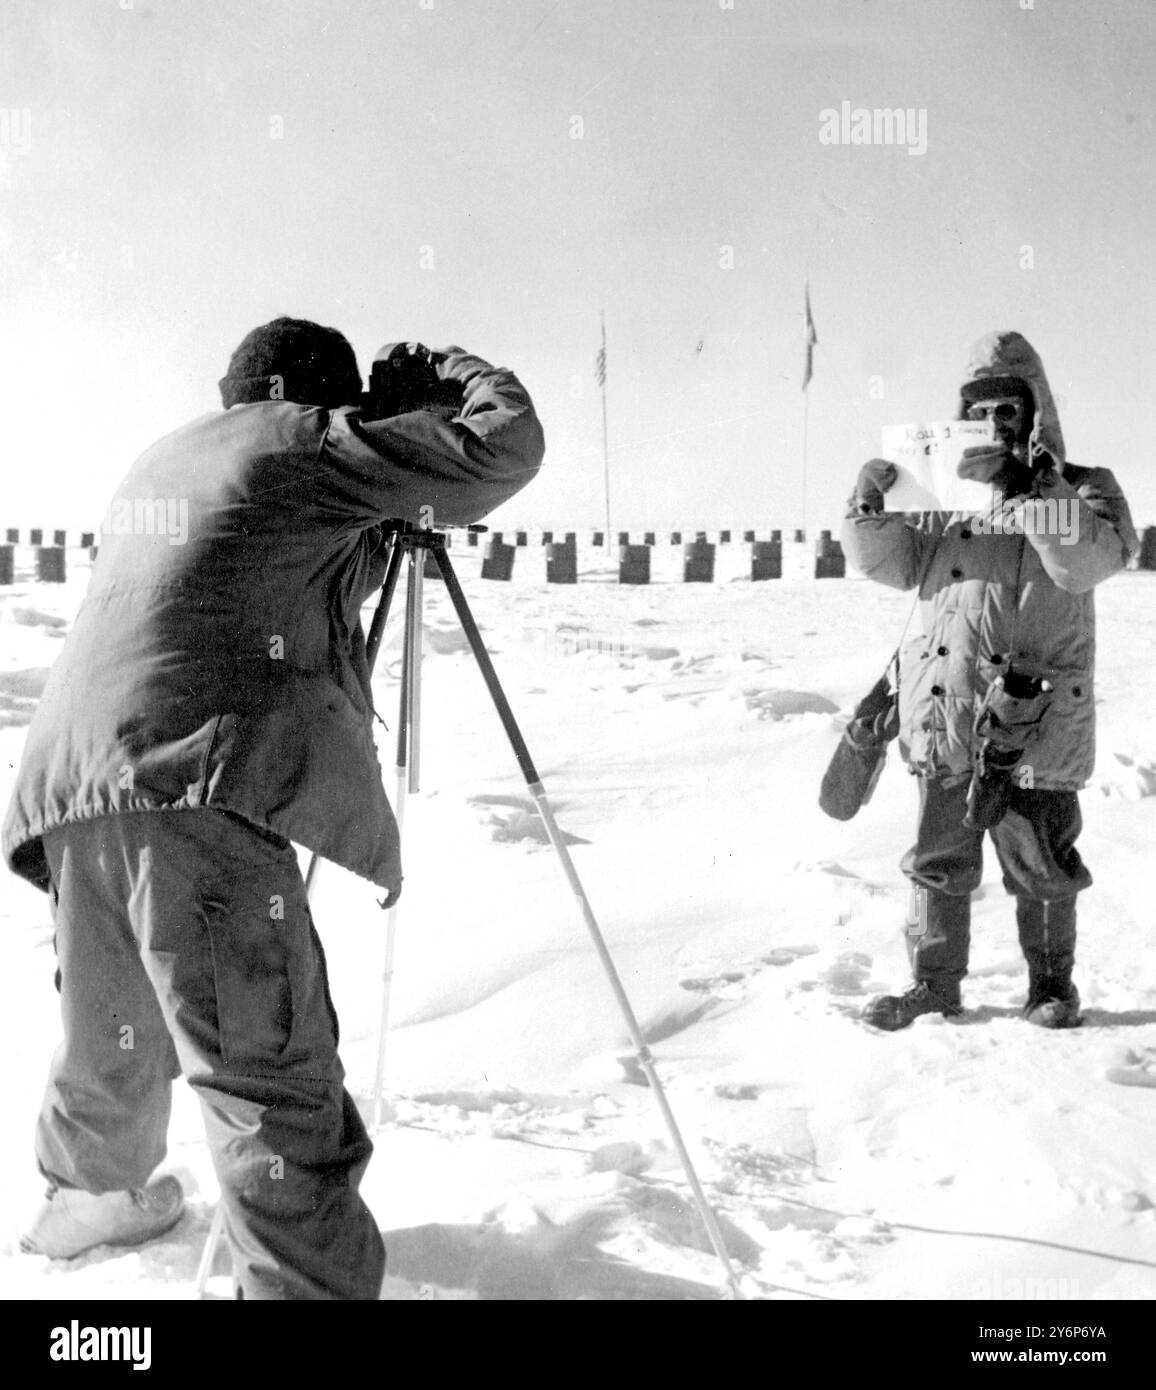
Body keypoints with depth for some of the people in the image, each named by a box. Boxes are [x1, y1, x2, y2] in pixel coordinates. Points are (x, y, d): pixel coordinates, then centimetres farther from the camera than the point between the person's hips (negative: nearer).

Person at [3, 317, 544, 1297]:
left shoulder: (159, 462, 26)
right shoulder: (307, 445, 3)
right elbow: (506, 448, 2)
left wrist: (379, 528, 33)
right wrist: (452, 371, 19)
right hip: (199, 793, -8)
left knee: (115, 1037, 28)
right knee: (274, 1086, -10)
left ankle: (91, 1197, 48)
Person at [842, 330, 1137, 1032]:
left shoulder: (1083, 491, 3)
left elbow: (1085, 564, -16)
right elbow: (891, 563, 10)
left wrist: (1038, 491, -21)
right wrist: (872, 506, -7)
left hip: (1034, 717, -3)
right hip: (945, 712, 4)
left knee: (1041, 866, 7)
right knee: (939, 861, 11)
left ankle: (1052, 983, 26)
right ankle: (935, 982, 25)